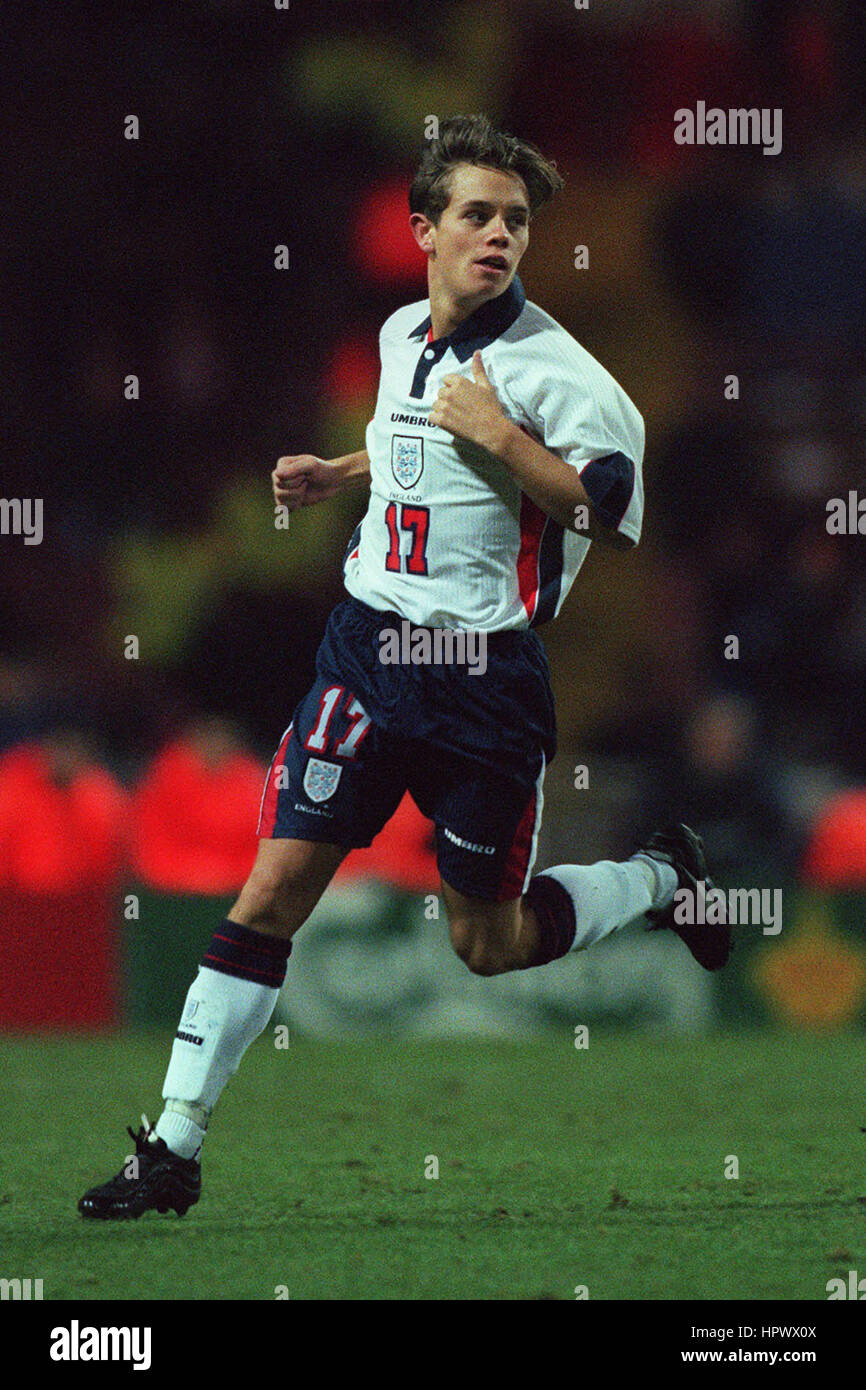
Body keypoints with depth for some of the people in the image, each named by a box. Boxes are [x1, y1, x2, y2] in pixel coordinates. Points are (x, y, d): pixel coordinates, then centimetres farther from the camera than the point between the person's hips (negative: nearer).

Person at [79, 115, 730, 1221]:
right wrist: (341, 473, 23)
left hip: (484, 675, -4)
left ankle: (661, 877, 36)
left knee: (487, 943, 7)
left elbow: (617, 518, -19)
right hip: (369, 643, 5)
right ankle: (174, 1148, -5)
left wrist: (500, 438, -23)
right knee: (276, 885, -6)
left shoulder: (549, 366, -12)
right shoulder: (402, 334, 9)